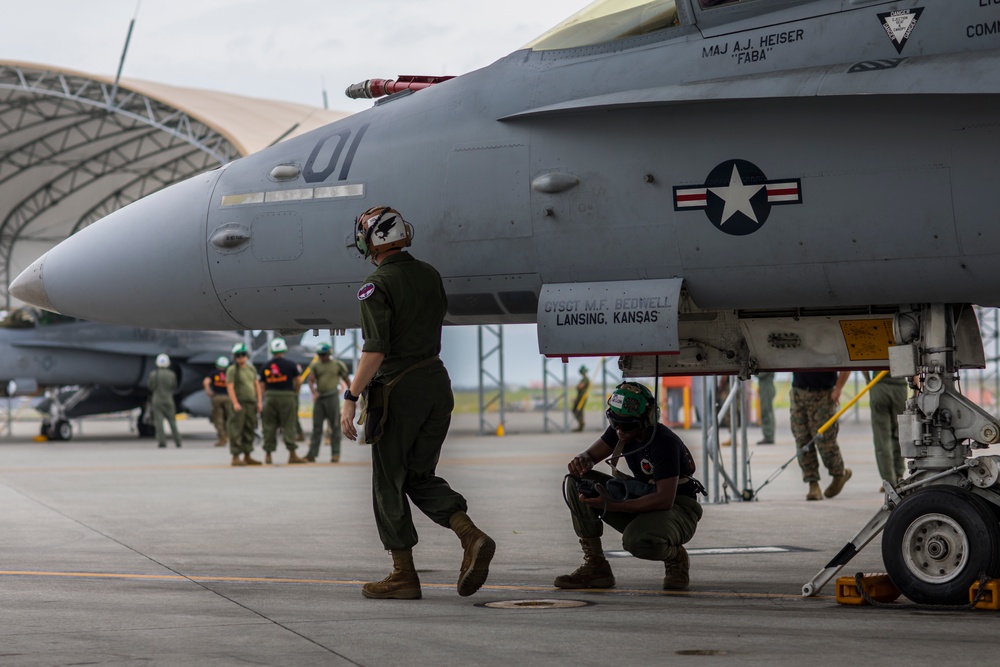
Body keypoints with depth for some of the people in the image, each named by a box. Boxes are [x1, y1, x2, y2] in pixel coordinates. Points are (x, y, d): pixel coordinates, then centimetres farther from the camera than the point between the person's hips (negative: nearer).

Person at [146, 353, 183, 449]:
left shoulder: (153, 374, -6)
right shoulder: (172, 375, -6)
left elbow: (149, 386, -1)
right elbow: (174, 387, 0)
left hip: (157, 400, -1)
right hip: (168, 400, 1)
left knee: (159, 421, -2)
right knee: (172, 421, 10)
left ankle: (161, 441, -12)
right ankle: (177, 441, 12)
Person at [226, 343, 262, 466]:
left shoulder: (252, 369, 15)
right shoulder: (232, 370, -4)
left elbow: (257, 385, 18)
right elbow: (230, 387, -11)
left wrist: (259, 401, 10)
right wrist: (235, 403, -20)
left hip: (251, 404, 7)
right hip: (239, 404, -7)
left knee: (249, 431, 10)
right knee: (236, 431, -8)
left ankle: (247, 456, 16)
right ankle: (235, 457, -8)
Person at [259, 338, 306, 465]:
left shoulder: (265, 366, 7)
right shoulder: (290, 364, -3)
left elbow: (262, 386, 8)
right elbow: (299, 382, -3)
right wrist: (295, 392, 14)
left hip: (269, 397, 3)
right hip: (286, 396, -3)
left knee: (269, 426, 7)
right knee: (289, 426, 0)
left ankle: (268, 454, 7)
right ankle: (292, 454, -3)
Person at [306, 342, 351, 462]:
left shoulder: (337, 364, 3)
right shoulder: (315, 365, 7)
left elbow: (347, 380, 7)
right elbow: (311, 380, -2)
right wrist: (314, 392, -22)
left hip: (332, 397, -2)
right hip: (319, 397, 2)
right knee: (316, 426, 3)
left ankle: (335, 454, 0)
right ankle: (312, 453, 4)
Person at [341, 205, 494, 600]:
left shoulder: (377, 285, -13)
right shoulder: (429, 275, 9)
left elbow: (375, 351, -21)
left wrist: (351, 398, -17)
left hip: (400, 388, -7)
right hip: (437, 381, 7)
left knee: (389, 482, 5)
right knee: (420, 477, 15)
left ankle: (404, 575, 8)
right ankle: (472, 537, -6)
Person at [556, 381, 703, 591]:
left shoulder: (664, 442, -27)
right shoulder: (619, 429, -5)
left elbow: (665, 500, -32)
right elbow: (590, 455, 1)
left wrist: (610, 505, -35)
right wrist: (582, 461, -27)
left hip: (679, 509, -7)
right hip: (644, 499, 7)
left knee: (637, 540, -41)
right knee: (577, 482, -11)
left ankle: (675, 556, -3)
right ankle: (595, 566, -9)